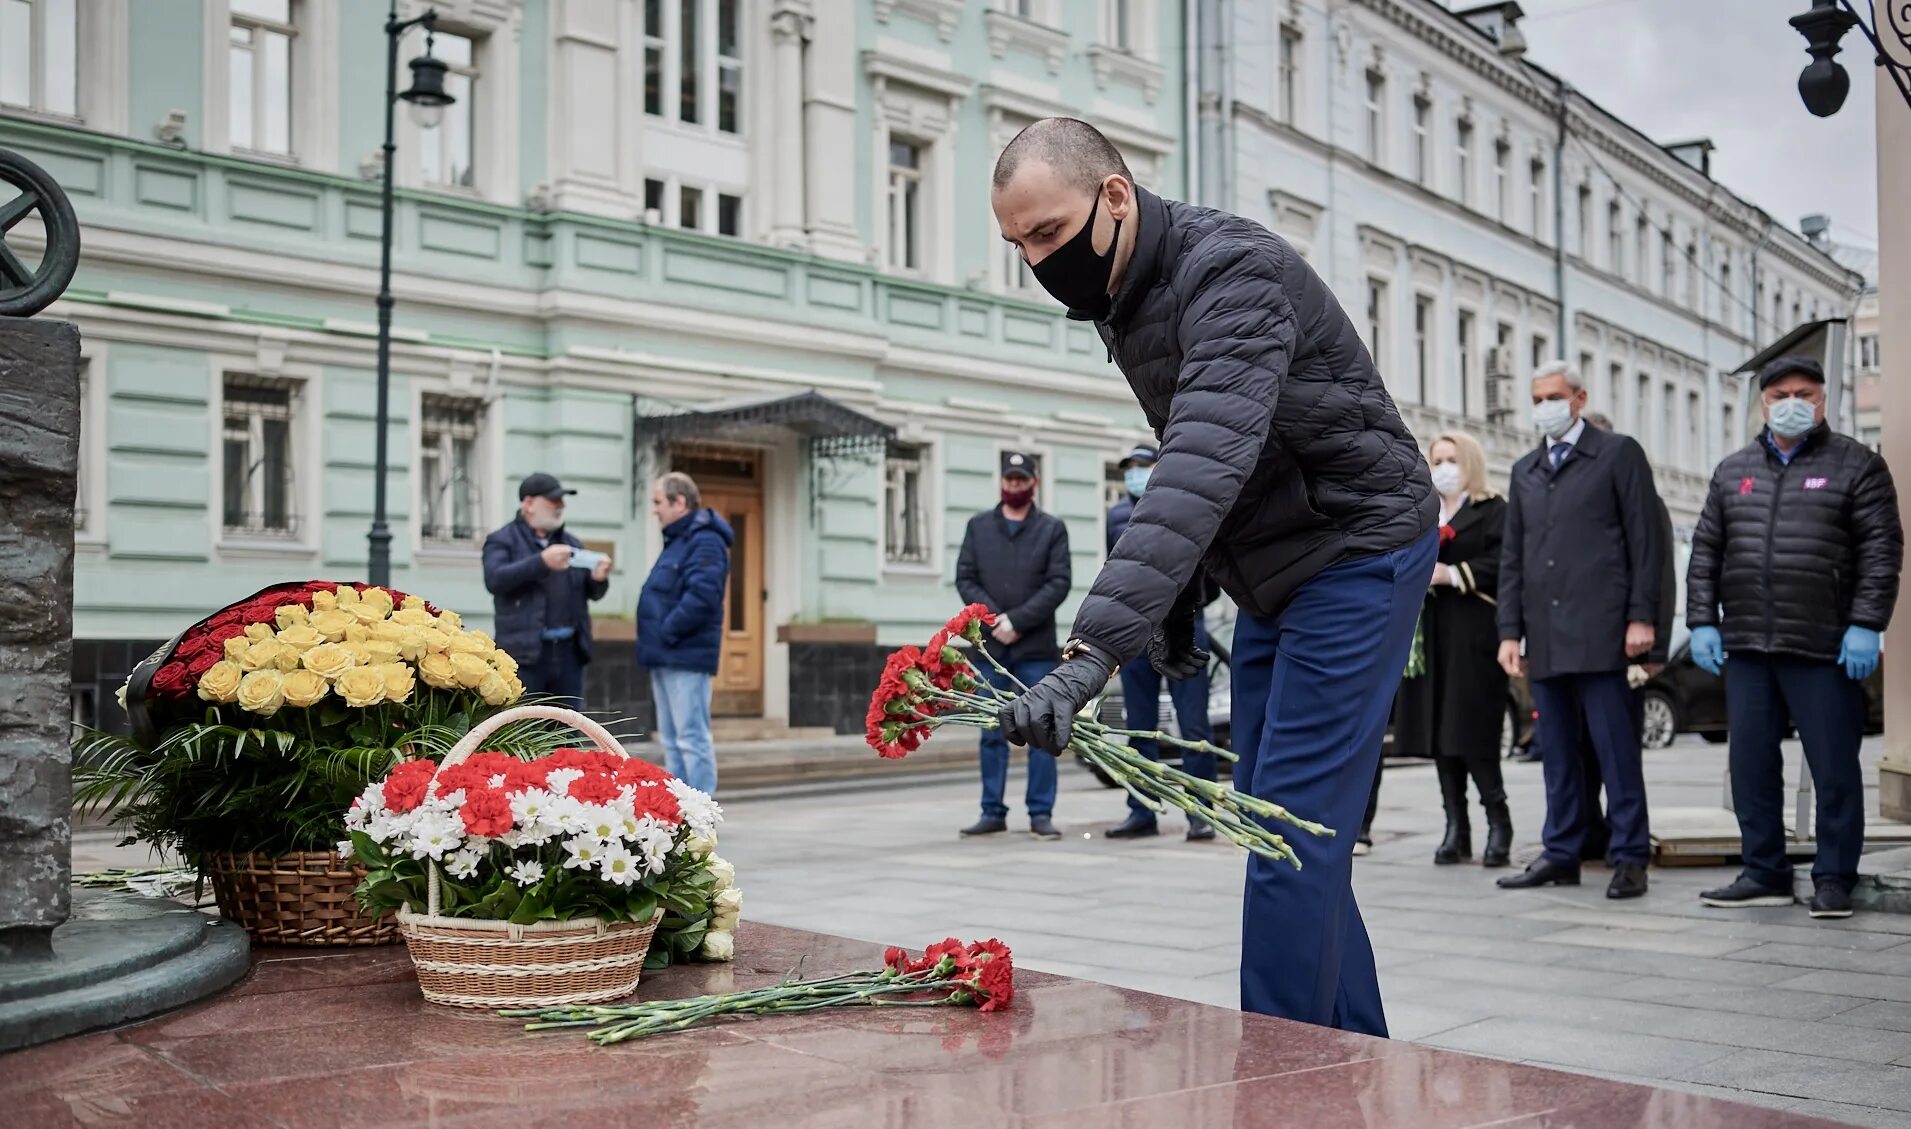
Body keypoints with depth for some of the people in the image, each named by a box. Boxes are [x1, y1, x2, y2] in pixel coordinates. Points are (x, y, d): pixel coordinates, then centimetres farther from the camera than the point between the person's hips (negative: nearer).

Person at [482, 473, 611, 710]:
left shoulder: (571, 543, 19)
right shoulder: (502, 541, 3)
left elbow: (592, 592, 17)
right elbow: (494, 578, -15)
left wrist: (598, 579, -7)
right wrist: (541, 562, -23)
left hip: (569, 651, 5)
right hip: (525, 651, -5)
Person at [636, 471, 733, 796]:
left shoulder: (705, 541, -12)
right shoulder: (678, 541, 20)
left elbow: (701, 597, -24)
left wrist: (666, 633, -18)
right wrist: (655, 641, 12)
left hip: (686, 658, -10)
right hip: (666, 658, 10)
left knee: (691, 738, -8)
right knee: (672, 740, 13)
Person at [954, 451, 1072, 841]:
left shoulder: (1052, 528, 5)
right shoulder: (979, 526, 11)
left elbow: (1059, 583, -4)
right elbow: (965, 578, 4)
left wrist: (1017, 621, -14)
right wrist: (994, 619, -11)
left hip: (1037, 648, -2)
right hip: (990, 647, 2)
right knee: (993, 733, 5)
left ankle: (1041, 813, 4)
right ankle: (993, 813, 10)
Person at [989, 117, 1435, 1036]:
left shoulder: (1232, 272, -27)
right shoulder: (1119, 298, 3)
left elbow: (1206, 468, -41)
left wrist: (1091, 651, -50)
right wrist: (1176, 599, 10)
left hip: (1357, 549, -9)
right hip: (1273, 575, 9)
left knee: (1292, 821, -13)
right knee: (1268, 815, 10)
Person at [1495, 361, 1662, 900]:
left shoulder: (1618, 453, 4)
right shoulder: (1524, 470, 19)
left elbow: (1645, 540, -1)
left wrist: (1641, 617, -8)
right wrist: (1510, 630, 10)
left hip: (1598, 630, -5)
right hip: (1545, 635, 5)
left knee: (1615, 748, -3)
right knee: (1557, 750, 8)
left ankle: (1629, 858, 3)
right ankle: (1561, 854, 14)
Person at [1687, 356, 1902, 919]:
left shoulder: (1857, 465, 3)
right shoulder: (1733, 470, 15)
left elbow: (1881, 550, -4)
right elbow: (1705, 552, 15)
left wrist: (1866, 625, -12)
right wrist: (1703, 621, 6)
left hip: (1824, 647, -4)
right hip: (1746, 647, 4)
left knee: (1834, 768, 0)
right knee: (1750, 764, 7)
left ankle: (1833, 879, 11)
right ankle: (1764, 873, 17)